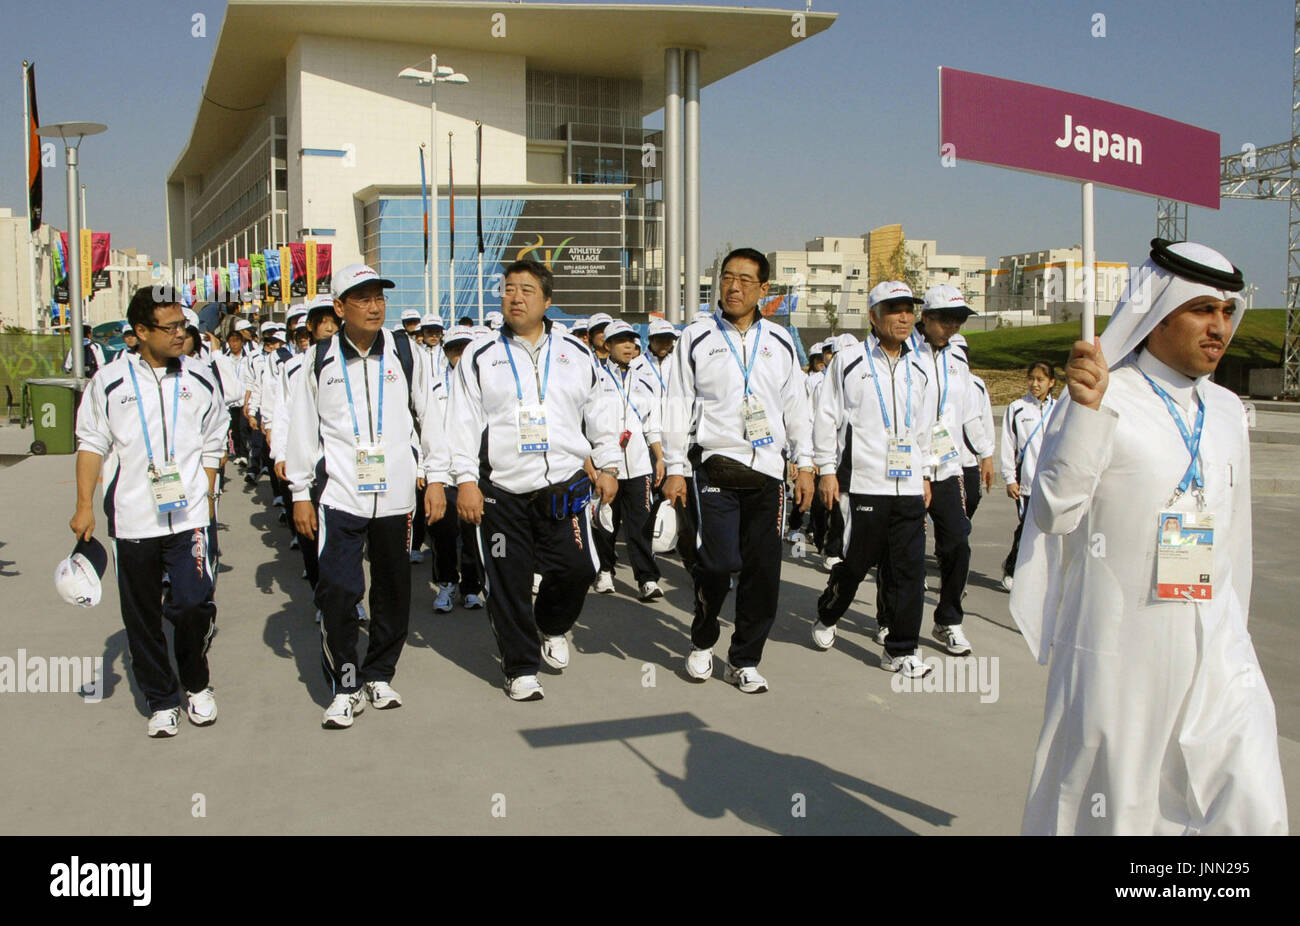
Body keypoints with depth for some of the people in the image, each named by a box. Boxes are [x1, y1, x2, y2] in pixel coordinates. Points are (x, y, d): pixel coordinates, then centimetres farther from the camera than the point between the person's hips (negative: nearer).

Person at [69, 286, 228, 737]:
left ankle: (197, 685, 15)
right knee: (142, 617, 7)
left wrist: (205, 497, 9)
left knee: (193, 604, -11)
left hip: (189, 516, 0)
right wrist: (84, 505, 1)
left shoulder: (199, 380, 6)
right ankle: (161, 700, 24)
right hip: (132, 519, 0)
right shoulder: (109, 381, 1)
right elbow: (92, 443, 6)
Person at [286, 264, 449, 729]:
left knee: (393, 591, 9)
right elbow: (303, 428, 7)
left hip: (396, 495, 2)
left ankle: (379, 675, 28)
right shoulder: (320, 360, 2)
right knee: (337, 591, -9)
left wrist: (436, 478, 7)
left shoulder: (405, 353, 4)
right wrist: (300, 494, 7)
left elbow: (429, 415, 9)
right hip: (340, 495, -1)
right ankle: (346, 686, 6)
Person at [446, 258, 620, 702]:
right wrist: (466, 481, -7)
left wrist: (608, 466, 12)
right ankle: (521, 669, 17)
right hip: (501, 492, -1)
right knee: (508, 582, 2)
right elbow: (463, 423, 1)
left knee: (576, 568, -2)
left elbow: (599, 416, 16)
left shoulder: (577, 356, 10)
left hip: (564, 487, 1)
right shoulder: (480, 357, 4)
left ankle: (552, 628, 31)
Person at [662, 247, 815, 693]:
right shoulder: (697, 338, 3)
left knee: (763, 570, 2)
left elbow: (796, 406, 15)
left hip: (768, 472, 3)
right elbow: (679, 405, 2)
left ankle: (744, 661, 17)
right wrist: (674, 468, -2)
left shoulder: (780, 342, 11)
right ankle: (702, 642, 14)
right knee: (719, 561, -13)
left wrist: (805, 464, 9)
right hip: (716, 467, -3)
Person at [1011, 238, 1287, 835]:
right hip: (1120, 648, -5)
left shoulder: (1226, 411, 11)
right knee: (1107, 808, 7)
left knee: (1252, 810, 0)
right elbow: (1055, 513, -17)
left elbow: (1230, 535, 18)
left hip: (1214, 652, 6)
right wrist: (1085, 409, -25)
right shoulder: (1103, 398, -8)